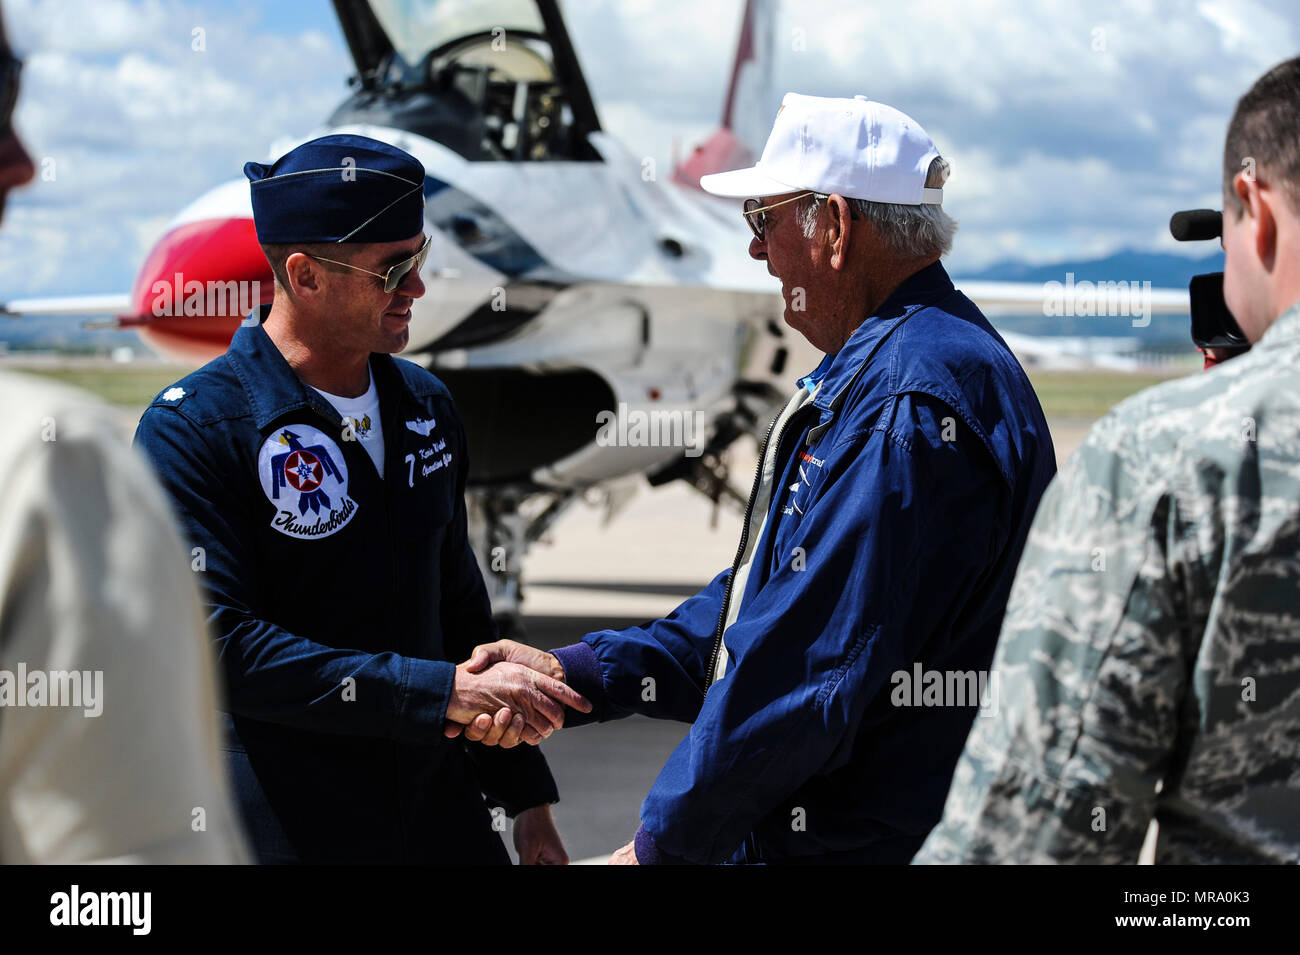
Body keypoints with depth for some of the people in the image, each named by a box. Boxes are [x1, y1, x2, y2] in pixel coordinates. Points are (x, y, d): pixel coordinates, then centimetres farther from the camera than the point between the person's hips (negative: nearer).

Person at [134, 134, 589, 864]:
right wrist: (446, 694, -24)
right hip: (287, 835, -5)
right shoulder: (192, 431, -12)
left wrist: (527, 800, 15)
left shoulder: (426, 406, 8)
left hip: (445, 817, 5)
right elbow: (222, 648, -21)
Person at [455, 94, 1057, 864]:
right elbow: (762, 600, 17)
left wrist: (665, 841, -15)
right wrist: (578, 673, 7)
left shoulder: (907, 404, -21)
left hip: (863, 842, -10)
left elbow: (809, 664, -24)